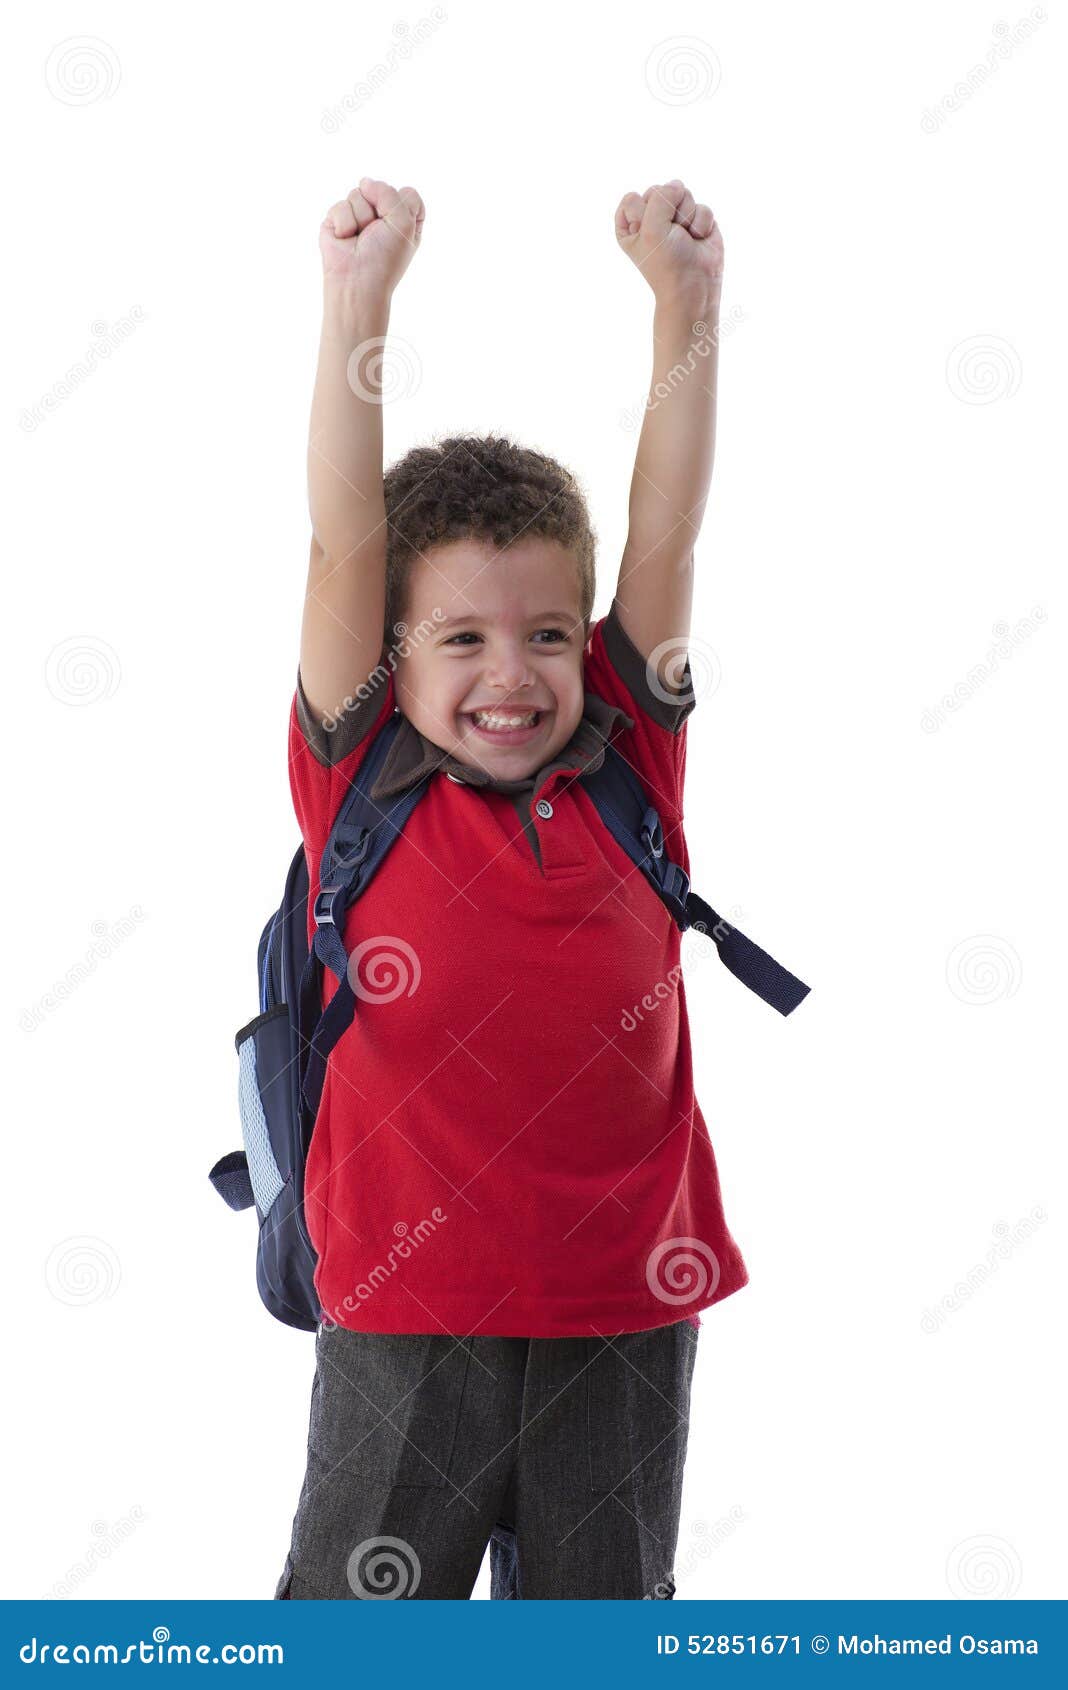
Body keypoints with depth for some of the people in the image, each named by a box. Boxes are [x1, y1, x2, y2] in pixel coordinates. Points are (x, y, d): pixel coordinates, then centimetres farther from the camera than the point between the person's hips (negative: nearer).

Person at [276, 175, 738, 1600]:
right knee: (363, 1598, 13)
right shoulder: (358, 786, -5)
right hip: (410, 1314, -2)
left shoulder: (631, 772, 1)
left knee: (601, 1598, 18)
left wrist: (687, 305, -9)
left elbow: (664, 533, -3)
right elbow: (346, 546, -12)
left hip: (626, 1309, 2)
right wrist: (361, 305, -18)